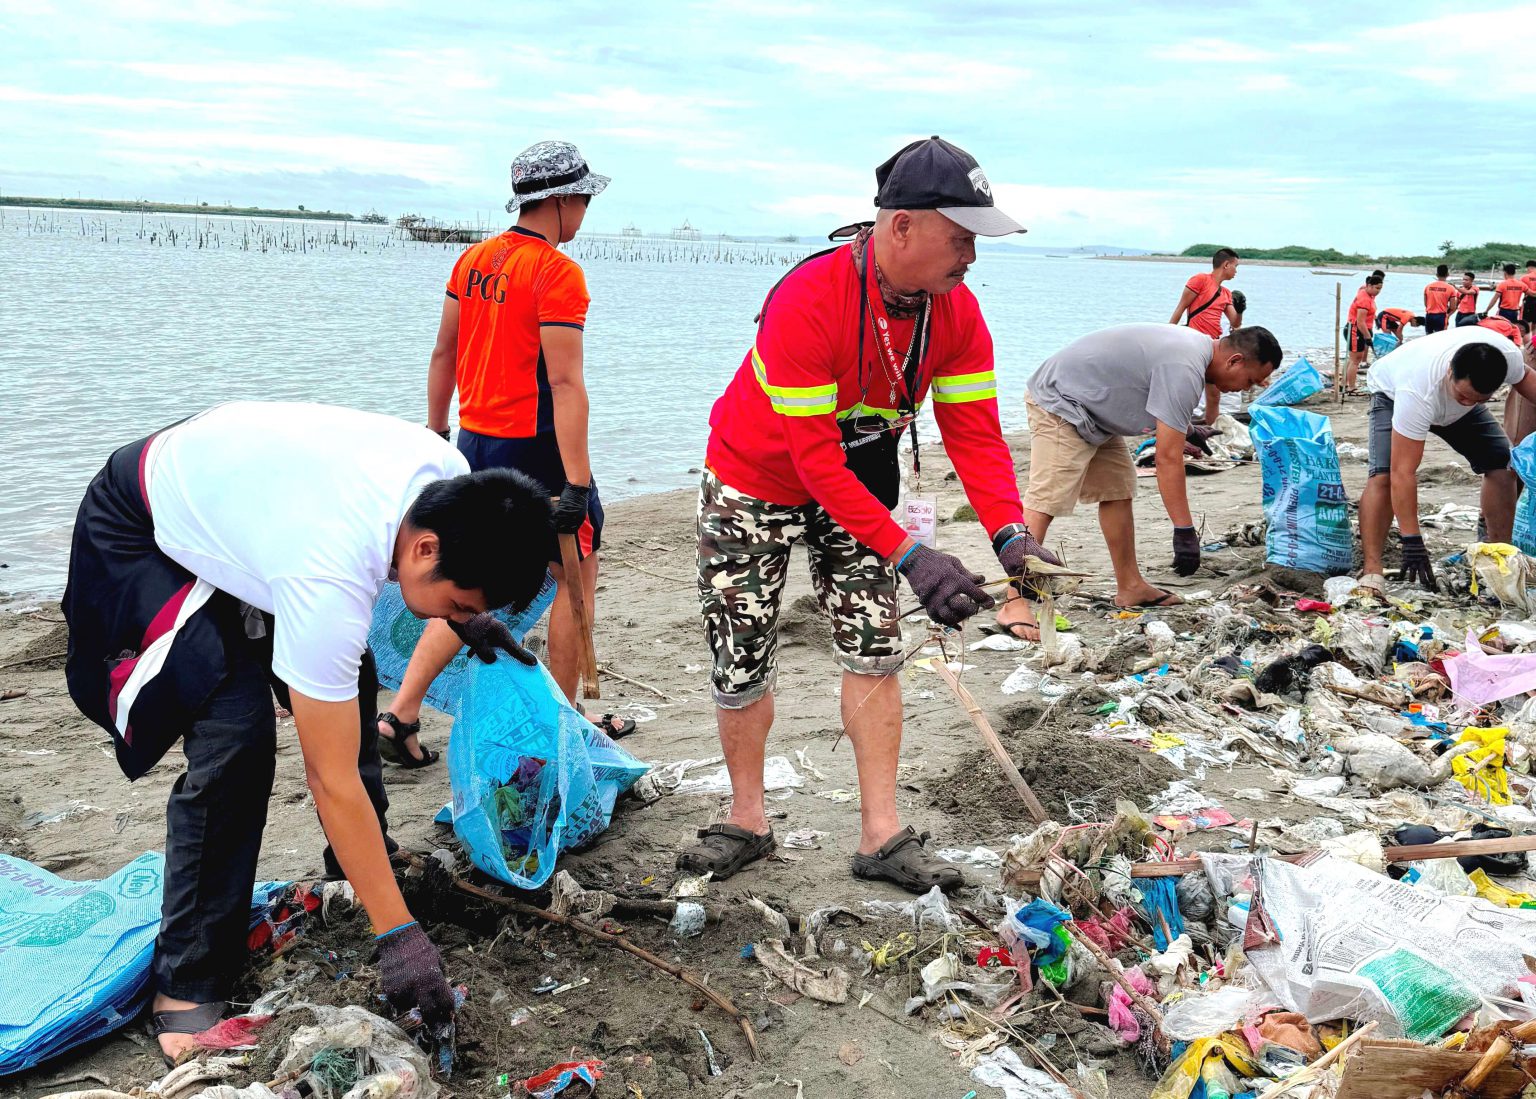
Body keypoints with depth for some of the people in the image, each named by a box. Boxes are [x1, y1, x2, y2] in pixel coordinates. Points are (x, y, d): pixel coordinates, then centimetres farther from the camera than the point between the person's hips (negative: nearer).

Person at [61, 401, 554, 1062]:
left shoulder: (451, 478, -22)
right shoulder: (328, 584, -42)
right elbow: (331, 781, -35)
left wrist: (461, 616, 8)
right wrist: (397, 934, -30)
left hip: (236, 482, 8)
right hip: (146, 531, -8)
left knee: (344, 684, 7)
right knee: (234, 736, -21)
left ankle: (362, 858, 30)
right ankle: (185, 987, -8)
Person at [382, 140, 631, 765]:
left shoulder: (473, 260, 9)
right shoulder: (558, 272, -15)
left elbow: (443, 354, 15)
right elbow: (564, 383, -22)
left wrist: (436, 434, 24)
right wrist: (577, 484, -23)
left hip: (474, 442, 8)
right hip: (532, 447, -7)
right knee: (578, 573, 10)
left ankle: (401, 714, 10)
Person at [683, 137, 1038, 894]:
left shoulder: (956, 311, -15)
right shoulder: (807, 304, -35)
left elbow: (974, 432, -15)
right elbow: (815, 460, -35)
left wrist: (1009, 533, -32)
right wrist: (909, 556, -40)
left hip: (857, 479, 5)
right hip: (757, 484, -5)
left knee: (874, 647, 0)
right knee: (742, 662, 3)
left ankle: (882, 836, 7)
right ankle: (747, 822, 22)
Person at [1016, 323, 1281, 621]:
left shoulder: (1199, 343, 8)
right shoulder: (1184, 370, -25)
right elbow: (1168, 459, -26)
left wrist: (1185, 430, 46)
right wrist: (1185, 531, -24)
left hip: (1089, 411, 11)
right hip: (1058, 404, -11)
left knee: (1117, 490, 10)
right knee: (1046, 500, -19)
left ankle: (1130, 587, 15)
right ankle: (1015, 604, -25)